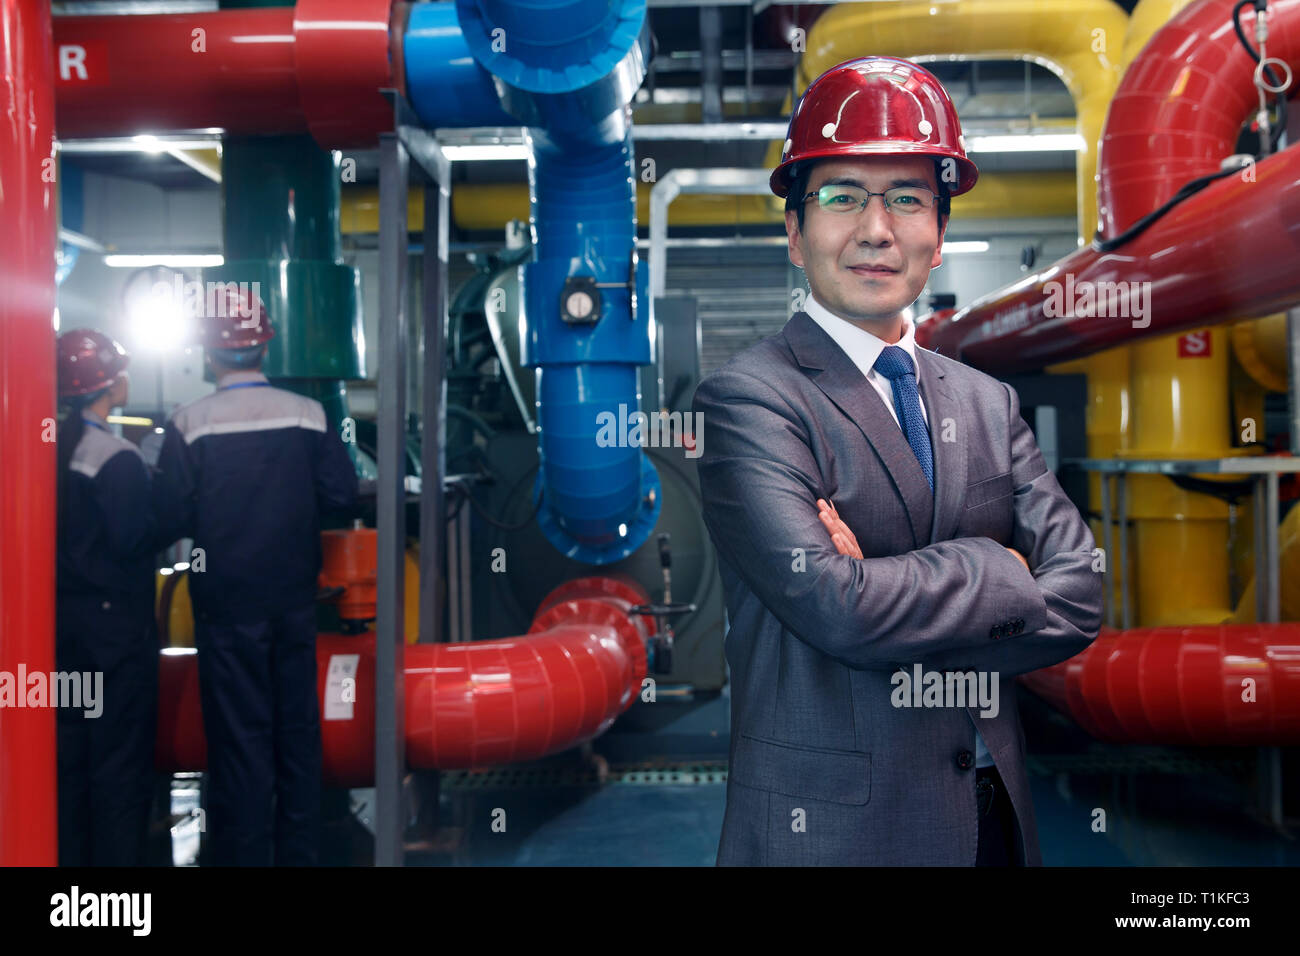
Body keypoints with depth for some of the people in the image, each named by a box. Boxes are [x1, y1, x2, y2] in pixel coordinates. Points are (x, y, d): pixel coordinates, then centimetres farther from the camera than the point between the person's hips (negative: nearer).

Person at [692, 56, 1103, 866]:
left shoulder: (989, 405, 7)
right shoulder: (750, 398, -12)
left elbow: (1081, 600, -3)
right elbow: (839, 609, -23)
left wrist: (897, 589, -15)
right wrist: (1000, 570, -9)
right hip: (831, 827, -5)